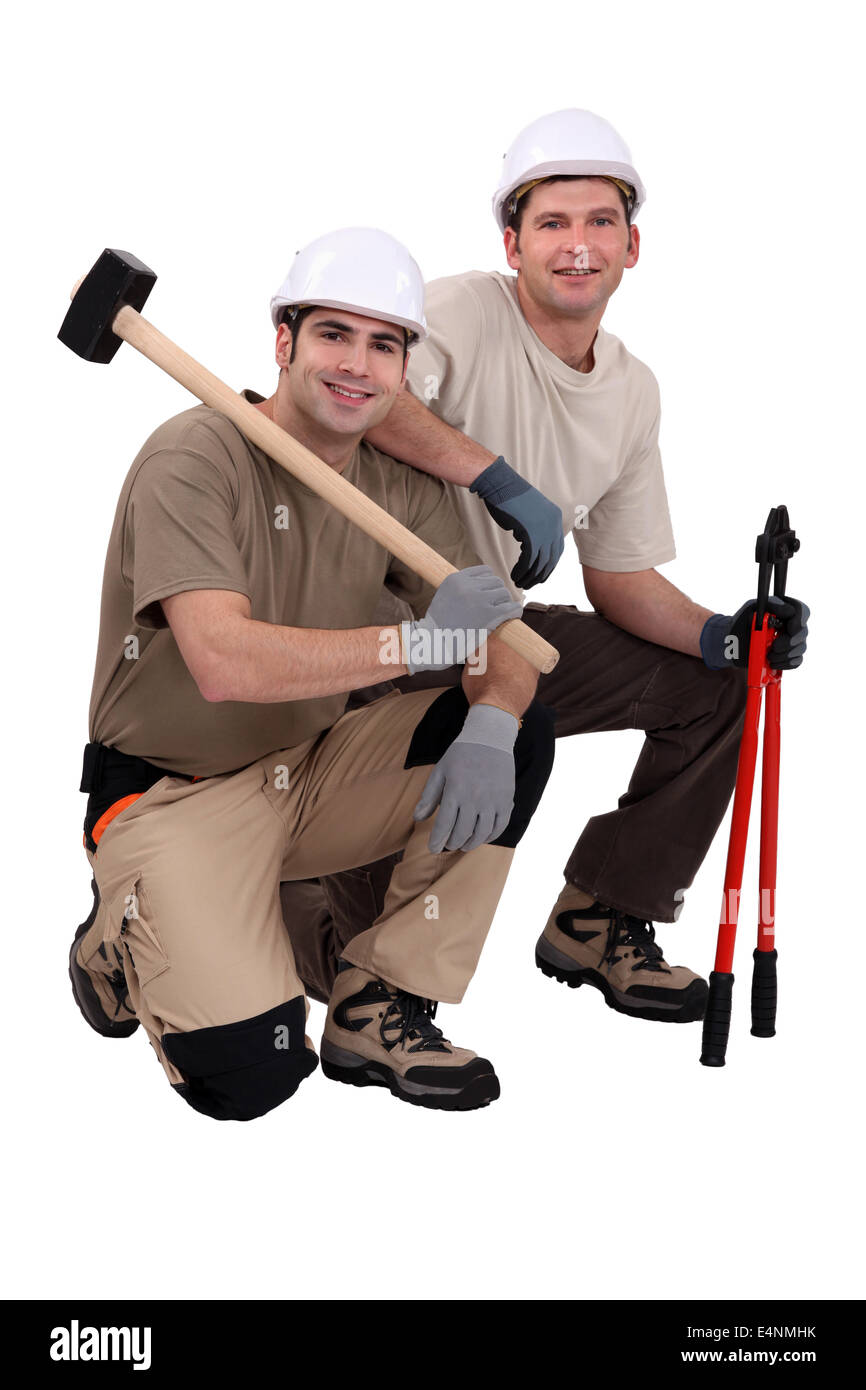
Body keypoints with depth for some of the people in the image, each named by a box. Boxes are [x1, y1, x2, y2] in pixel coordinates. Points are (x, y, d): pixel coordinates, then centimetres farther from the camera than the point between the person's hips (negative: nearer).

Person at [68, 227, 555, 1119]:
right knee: (249, 1076, -23)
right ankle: (124, 945, 12)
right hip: (171, 793, -6)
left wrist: (490, 724, -27)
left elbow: (499, 637, -3)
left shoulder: (398, 483, 2)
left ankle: (377, 1010, -5)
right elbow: (224, 663, -32)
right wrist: (420, 641, -32)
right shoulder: (195, 458, -19)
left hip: (309, 775, 6)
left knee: (517, 735, -14)